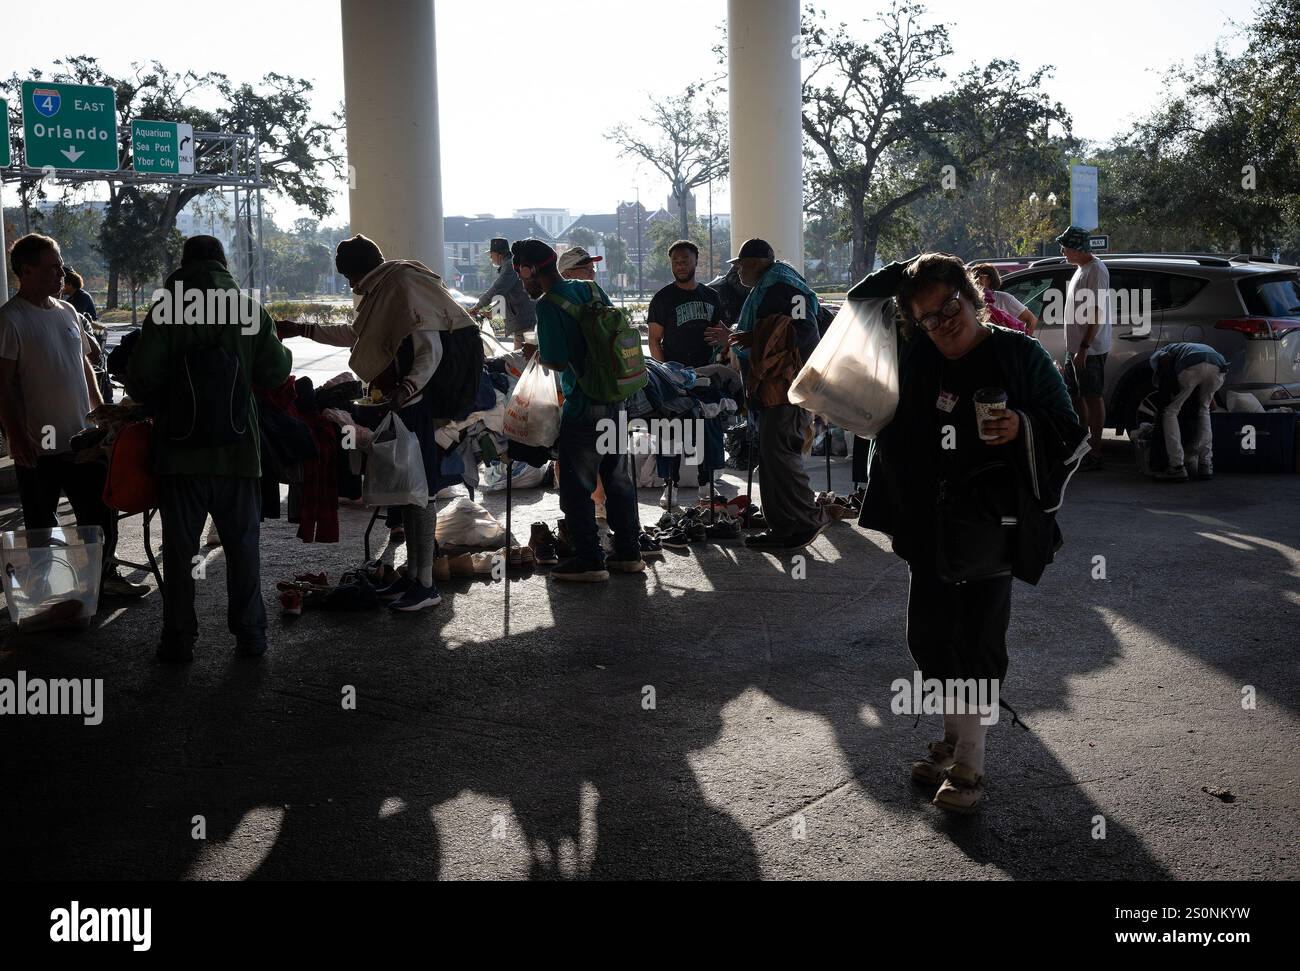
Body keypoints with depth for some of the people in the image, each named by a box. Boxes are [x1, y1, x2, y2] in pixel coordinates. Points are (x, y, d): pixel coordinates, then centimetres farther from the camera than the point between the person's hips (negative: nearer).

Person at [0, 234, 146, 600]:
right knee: (41, 524, 4)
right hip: (38, 445, -7)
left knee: (100, 513, 14)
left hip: (82, 437, 7)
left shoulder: (67, 312, 11)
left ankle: (104, 576, 27)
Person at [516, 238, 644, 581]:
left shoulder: (548, 305, -15)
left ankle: (589, 560, 4)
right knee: (618, 479, 15)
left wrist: (537, 355, 2)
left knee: (577, 488, 2)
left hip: (584, 407, -8)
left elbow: (558, 362, -17)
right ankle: (628, 553, 22)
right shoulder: (591, 289, 8)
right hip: (616, 399, 8)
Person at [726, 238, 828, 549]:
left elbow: (803, 332, -20)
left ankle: (809, 519, -7)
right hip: (771, 385, 11)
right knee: (771, 454, 11)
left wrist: (755, 338, -16)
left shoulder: (783, 285, -12)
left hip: (787, 386, -11)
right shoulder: (764, 288, 22)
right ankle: (781, 525, 16)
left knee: (779, 451, -14)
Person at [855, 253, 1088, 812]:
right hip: (929, 526, 5)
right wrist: (907, 276, 1)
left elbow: (1070, 435, -5)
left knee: (978, 642, -2)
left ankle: (968, 766, 7)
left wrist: (1023, 429, -24)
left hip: (992, 529, -5)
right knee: (929, 635, 12)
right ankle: (953, 739, 32)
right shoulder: (916, 358, 3)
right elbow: (861, 307, 16)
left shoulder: (1020, 356, -7)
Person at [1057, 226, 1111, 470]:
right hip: (1075, 348, 10)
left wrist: (1084, 348, -23)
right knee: (1076, 396, 15)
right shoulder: (1081, 269, 15)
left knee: (1093, 398, -4)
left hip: (1090, 350, -10)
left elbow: (1097, 314, -21)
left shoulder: (1097, 271, -16)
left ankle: (1095, 452, 0)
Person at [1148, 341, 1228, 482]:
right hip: (1218, 366, 5)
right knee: (1203, 410, 28)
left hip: (1192, 366, -5)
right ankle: (1206, 464, 21)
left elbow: (1165, 357, 4)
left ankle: (1177, 467, 5)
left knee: (1171, 412, 13)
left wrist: (1170, 393, 11)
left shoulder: (1156, 357, 33)